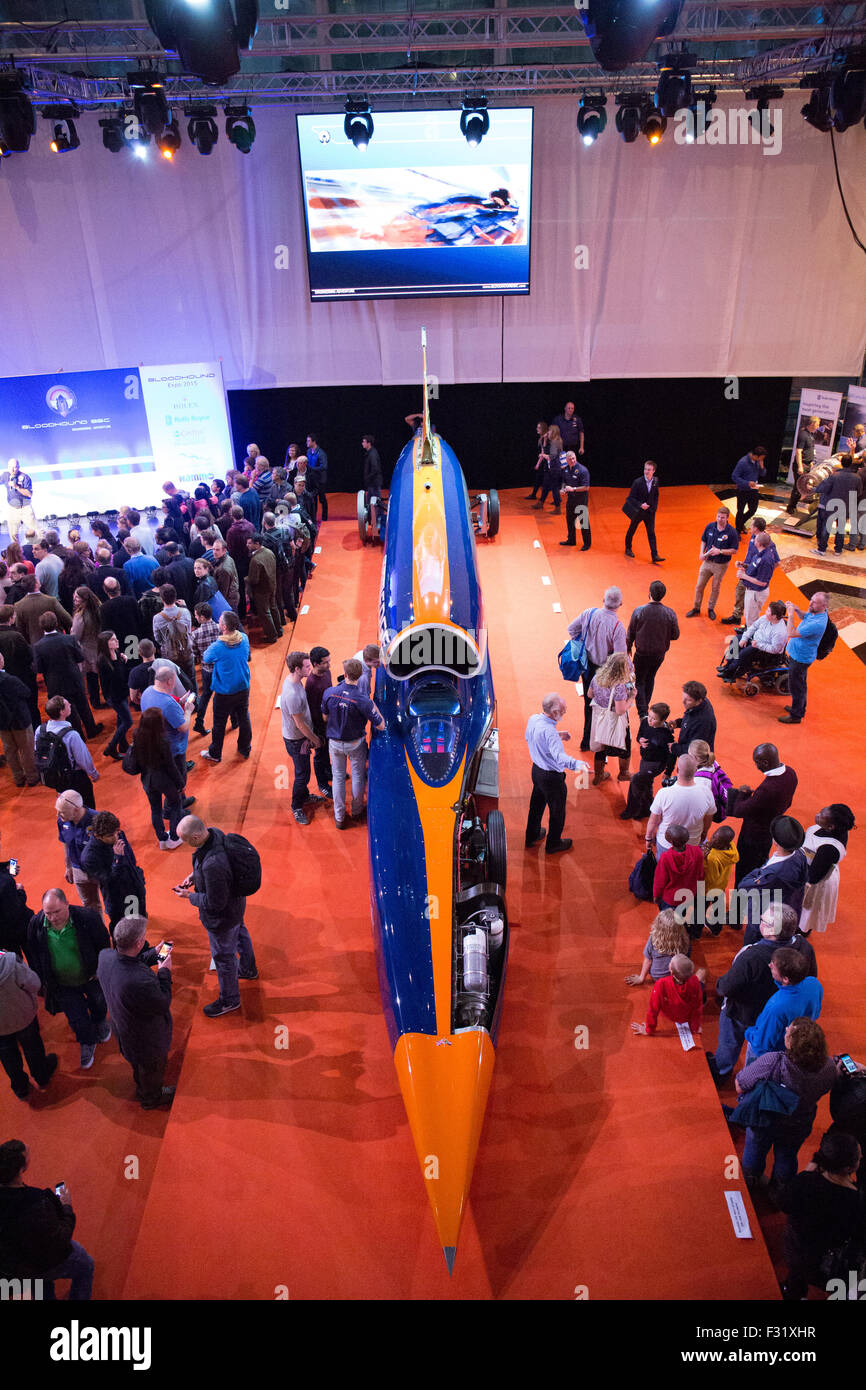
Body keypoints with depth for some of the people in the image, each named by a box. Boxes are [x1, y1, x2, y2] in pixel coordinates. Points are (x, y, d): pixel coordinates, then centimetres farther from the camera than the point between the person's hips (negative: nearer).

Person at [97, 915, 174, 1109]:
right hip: (147, 1041, -7)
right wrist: (164, 972, -19)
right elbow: (164, 1004, -29)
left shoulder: (105, 957, -24)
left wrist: (154, 954, -2)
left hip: (124, 1032, 7)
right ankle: (151, 1099, 56)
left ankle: (142, 1091, 65)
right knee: (152, 1070, 27)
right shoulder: (140, 981, -48)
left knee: (139, 1066, 37)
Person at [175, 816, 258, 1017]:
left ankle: (229, 1000, 40)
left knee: (223, 956, 16)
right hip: (235, 900, 9)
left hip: (223, 916, -9)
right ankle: (248, 970, 62)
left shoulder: (213, 865, -45)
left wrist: (189, 896, -18)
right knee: (239, 934, 34)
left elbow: (215, 903, -31)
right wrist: (194, 875, -3)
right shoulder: (214, 833, -18)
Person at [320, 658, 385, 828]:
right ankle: (357, 810, 39)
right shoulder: (363, 701, -28)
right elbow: (381, 726, -20)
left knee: (338, 777, 18)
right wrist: (374, 707, -6)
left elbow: (325, 718, -2)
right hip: (356, 744, -2)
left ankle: (339, 817, 26)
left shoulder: (329, 693, -19)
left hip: (335, 743, 2)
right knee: (358, 776, 20)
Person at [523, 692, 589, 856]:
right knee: (557, 811, 17)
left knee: (536, 804, 29)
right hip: (552, 777, -8)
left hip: (536, 769, 8)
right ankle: (553, 844, 36)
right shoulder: (549, 732, -36)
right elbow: (559, 756, -48)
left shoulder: (533, 719, -10)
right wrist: (578, 764, -65)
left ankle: (531, 836, 49)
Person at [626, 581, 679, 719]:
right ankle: (645, 706, 40)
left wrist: (628, 647, 10)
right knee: (650, 679, 25)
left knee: (639, 681, 14)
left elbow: (630, 633, -8)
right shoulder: (670, 613, -15)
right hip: (660, 654, 3)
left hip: (642, 653, -2)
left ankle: (643, 713, 2)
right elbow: (675, 635, -4)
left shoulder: (639, 611, -20)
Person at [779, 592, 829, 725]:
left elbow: (792, 633, -33)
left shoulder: (818, 623, -36)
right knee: (800, 684, 26)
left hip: (800, 658, -10)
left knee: (795, 687, 6)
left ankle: (796, 716, 21)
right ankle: (800, 708, 44)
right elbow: (804, 616, 18)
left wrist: (791, 614, -29)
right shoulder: (815, 612, -7)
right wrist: (796, 609, -2)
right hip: (799, 654, 10)